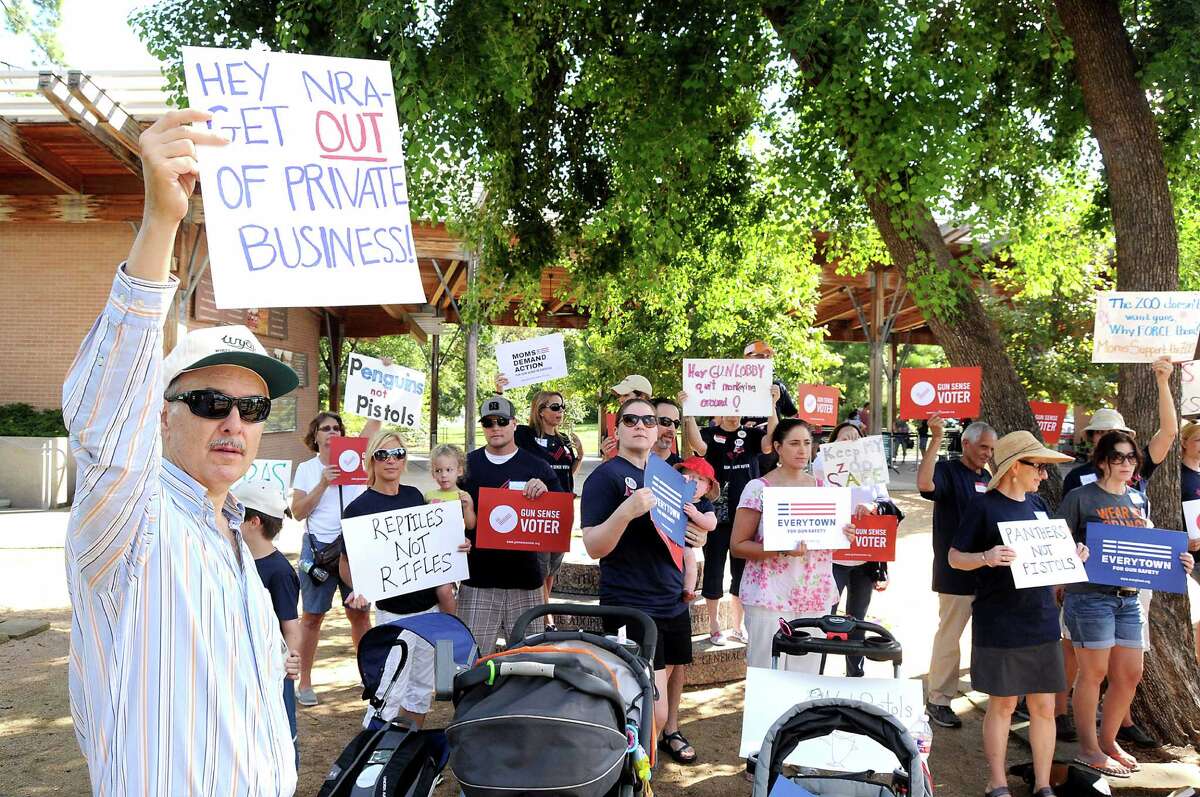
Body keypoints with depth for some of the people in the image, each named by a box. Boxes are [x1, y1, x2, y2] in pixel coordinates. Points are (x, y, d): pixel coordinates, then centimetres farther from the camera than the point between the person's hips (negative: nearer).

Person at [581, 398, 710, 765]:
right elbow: (594, 547, -18)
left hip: (674, 601, 8)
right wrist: (626, 511, -34)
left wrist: (696, 536, 0)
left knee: (674, 673, 24)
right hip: (630, 607, -7)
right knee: (653, 710, -12)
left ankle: (671, 733, 48)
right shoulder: (605, 476, -11)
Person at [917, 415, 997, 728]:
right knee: (949, 635, -1)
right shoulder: (947, 470, -10)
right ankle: (938, 700, 8)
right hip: (956, 571, -7)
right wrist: (936, 439, -38)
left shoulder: (985, 477, 13)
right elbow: (924, 483, -34)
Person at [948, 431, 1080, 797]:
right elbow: (955, 557, -6)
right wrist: (985, 558, -25)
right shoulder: (984, 506, -8)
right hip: (999, 625, -5)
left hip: (1041, 619, 5)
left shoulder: (1038, 504, 10)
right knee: (1002, 704, 5)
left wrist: (1072, 554, 0)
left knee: (1044, 705, 8)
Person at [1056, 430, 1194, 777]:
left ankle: (1108, 740, 28)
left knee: (1129, 675, 10)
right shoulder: (1080, 498, -6)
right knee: (1093, 672, 1)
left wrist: (1176, 561, 2)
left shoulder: (1140, 501, 13)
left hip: (1129, 597, 6)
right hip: (1090, 596, -6)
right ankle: (1088, 749, 14)